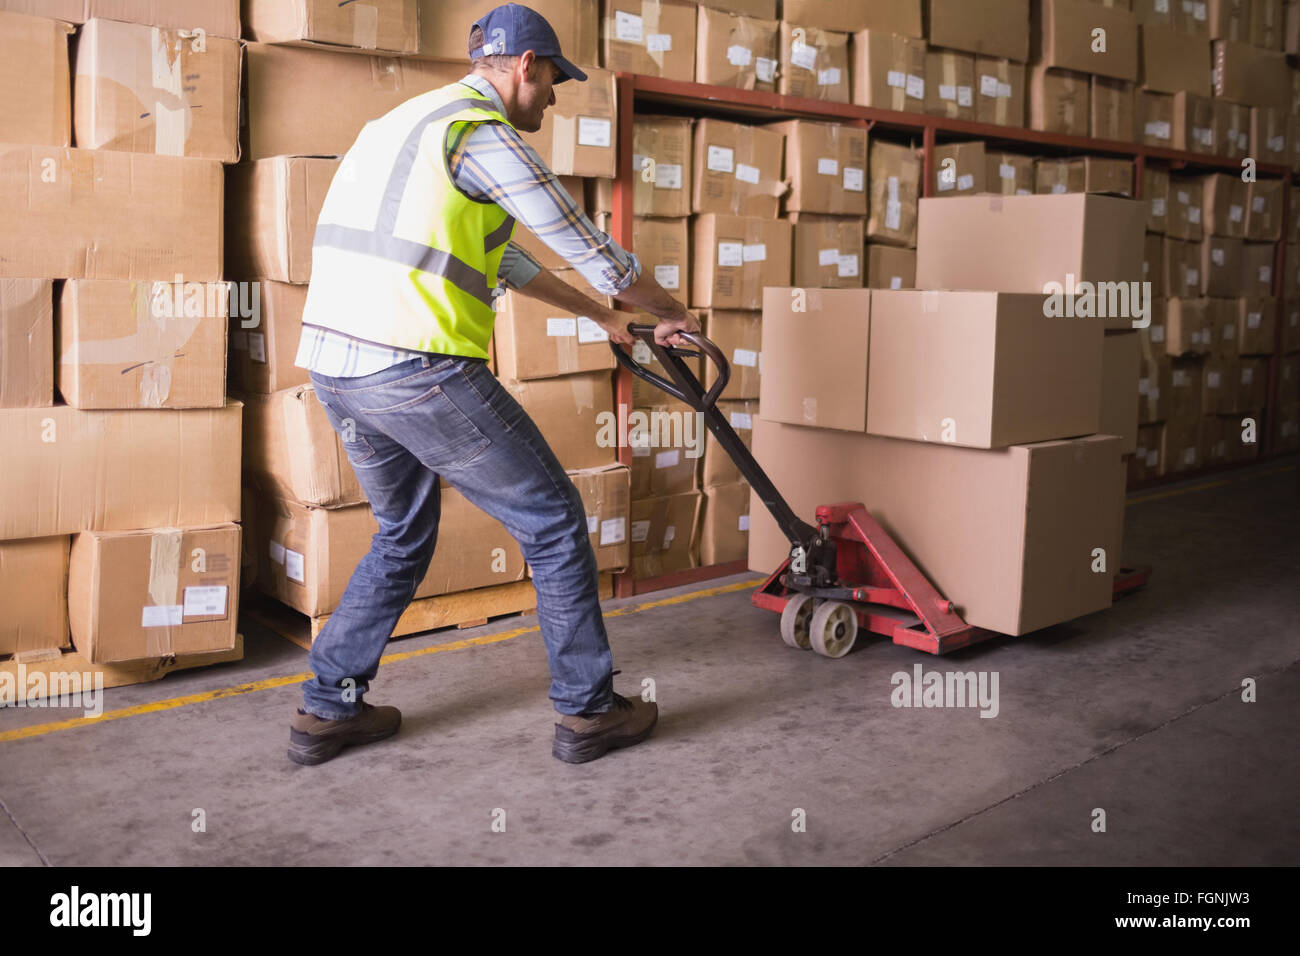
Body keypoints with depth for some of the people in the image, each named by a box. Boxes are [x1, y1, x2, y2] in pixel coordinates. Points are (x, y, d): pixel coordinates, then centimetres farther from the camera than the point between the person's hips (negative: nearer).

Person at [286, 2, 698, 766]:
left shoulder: (405, 122, 24)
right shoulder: (484, 135, -6)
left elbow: (504, 258, 30)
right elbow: (591, 250, -1)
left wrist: (601, 315, 35)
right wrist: (671, 313, 17)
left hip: (333, 365, 9)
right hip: (419, 369, -9)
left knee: (404, 534, 25)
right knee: (553, 520, 6)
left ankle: (328, 710, 27)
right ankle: (588, 710, 15)